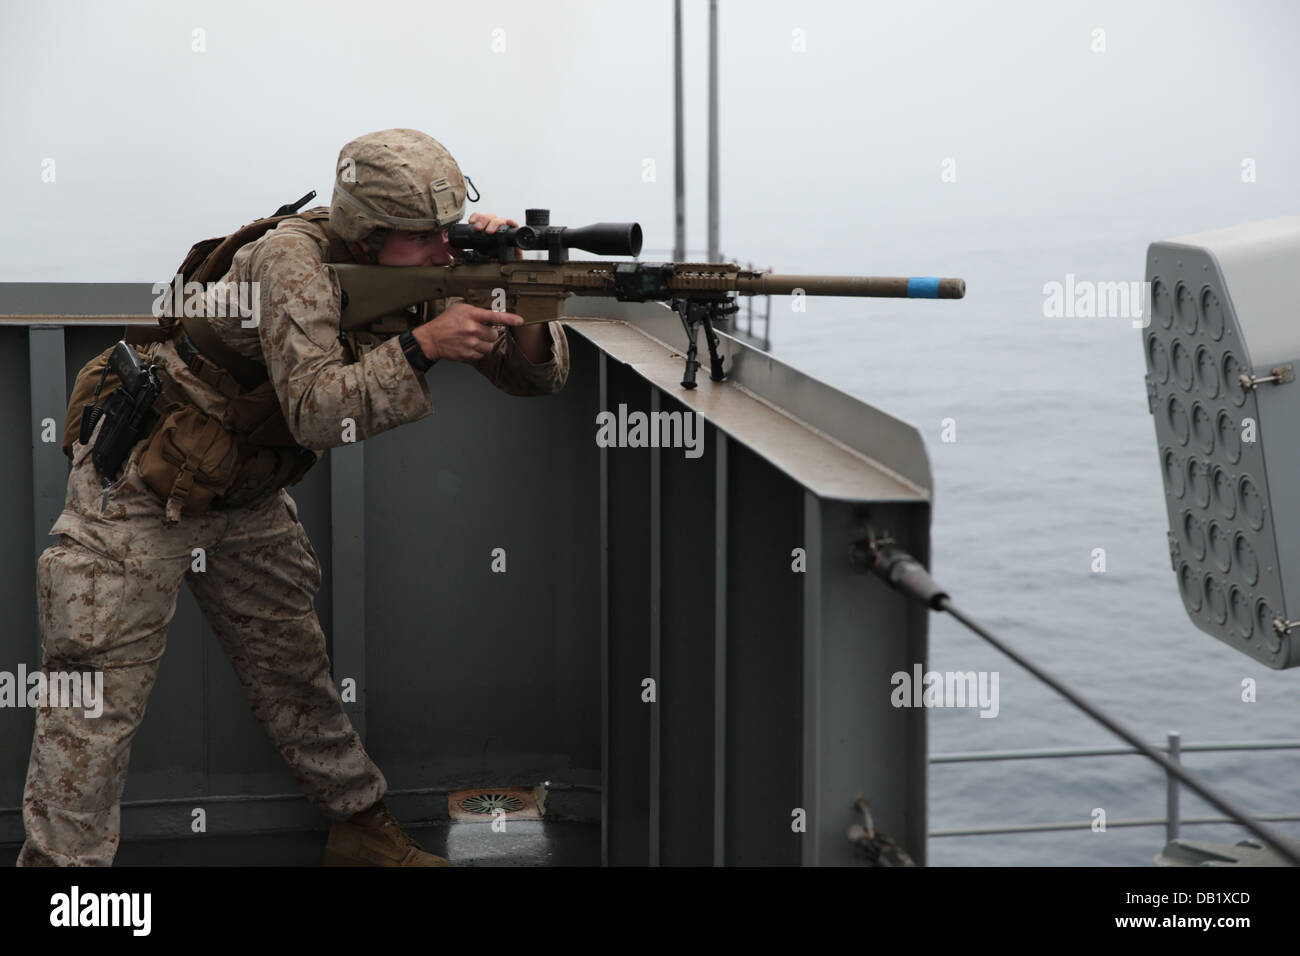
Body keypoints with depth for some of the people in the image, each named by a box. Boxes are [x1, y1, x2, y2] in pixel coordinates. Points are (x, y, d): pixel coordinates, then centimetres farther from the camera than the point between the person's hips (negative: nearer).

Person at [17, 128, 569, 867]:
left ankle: (364, 830, 29)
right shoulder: (296, 259, -28)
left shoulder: (430, 276, -8)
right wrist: (423, 344, -41)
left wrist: (514, 301, -27)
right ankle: (61, 858, 4)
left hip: (248, 496, 7)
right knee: (99, 703, -5)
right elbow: (317, 411, -38)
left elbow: (541, 376, -7)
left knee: (297, 673, 15)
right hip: (141, 488, -7)